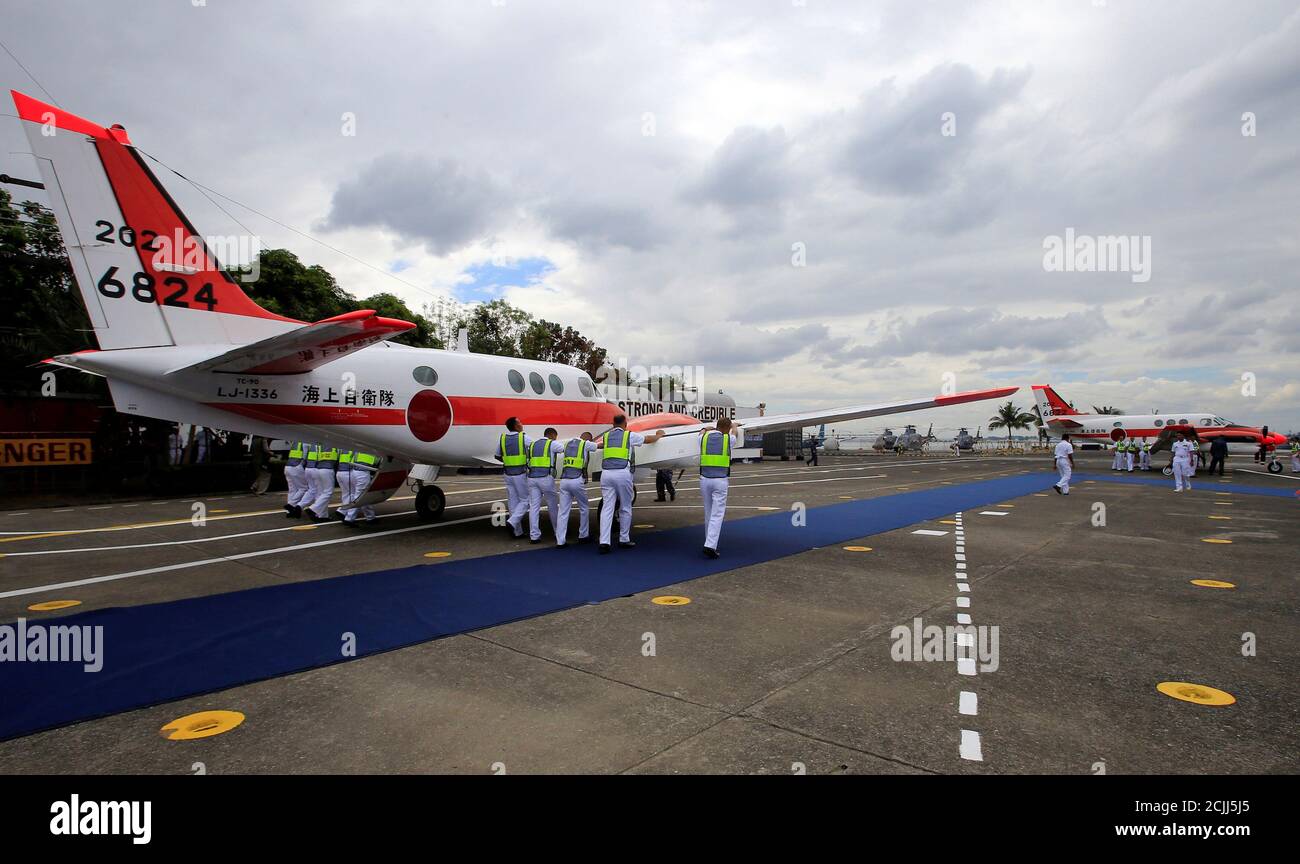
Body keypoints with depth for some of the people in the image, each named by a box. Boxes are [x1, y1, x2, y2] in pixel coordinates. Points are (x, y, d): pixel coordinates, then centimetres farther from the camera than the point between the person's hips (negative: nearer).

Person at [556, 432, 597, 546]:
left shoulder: (568, 444, 19)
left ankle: (560, 540, -1)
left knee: (563, 511, 4)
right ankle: (583, 536, 23)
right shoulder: (586, 444, 3)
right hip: (577, 480, -5)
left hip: (564, 480, 5)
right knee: (584, 509, 15)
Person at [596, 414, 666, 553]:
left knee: (607, 508, -1)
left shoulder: (606, 436, 17)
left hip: (606, 473, 3)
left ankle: (604, 542, -9)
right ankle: (624, 540, 17)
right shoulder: (630, 436, 7)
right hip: (622, 474, -3)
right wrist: (659, 435, 43)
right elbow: (648, 440, 23)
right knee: (625, 508, 10)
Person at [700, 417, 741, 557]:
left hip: (705, 479, 4)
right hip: (720, 480, -3)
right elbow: (734, 433, 27)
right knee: (717, 514, -4)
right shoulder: (729, 439, 1)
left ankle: (710, 543, 22)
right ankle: (710, 545, -16)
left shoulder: (704, 437, 6)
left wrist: (710, 428, 53)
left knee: (708, 513, 14)